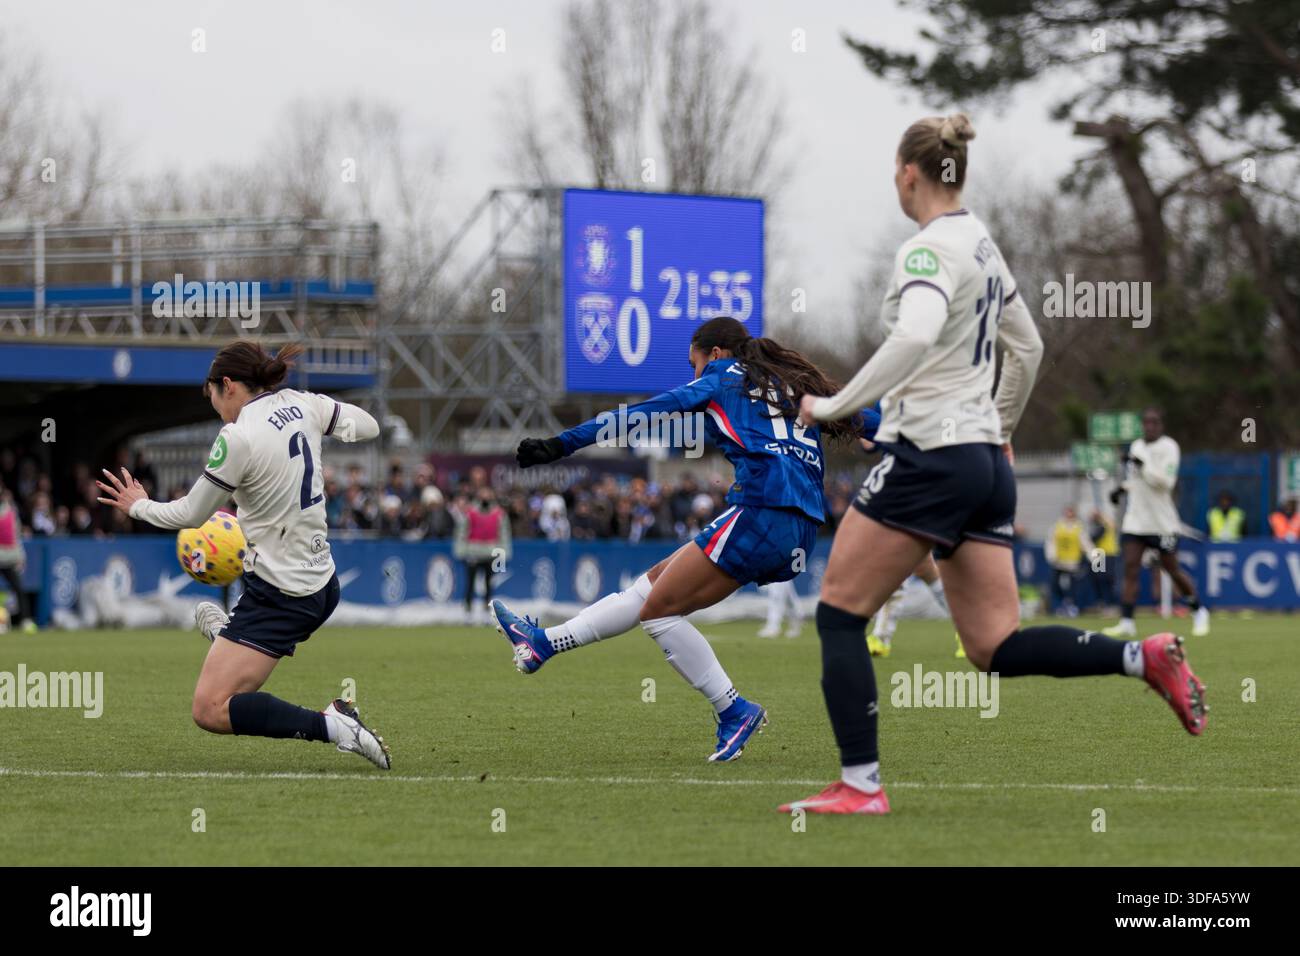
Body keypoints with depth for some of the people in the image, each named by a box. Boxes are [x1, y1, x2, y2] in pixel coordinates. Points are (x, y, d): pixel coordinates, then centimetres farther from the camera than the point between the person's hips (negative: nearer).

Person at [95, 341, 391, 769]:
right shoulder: (302, 404, 2)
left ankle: (331, 725, -20)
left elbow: (191, 513, -6)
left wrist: (138, 506, 12)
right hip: (322, 585, 9)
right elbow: (368, 426, 18)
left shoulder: (238, 438, -18)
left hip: (280, 596, -9)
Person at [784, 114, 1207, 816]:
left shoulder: (930, 250, -13)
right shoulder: (981, 245, 16)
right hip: (985, 460, 9)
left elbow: (914, 339, -31)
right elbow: (1027, 347, 27)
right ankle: (1144, 657, -8)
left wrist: (834, 407, -24)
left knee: (839, 612, 1)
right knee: (996, 648, 7)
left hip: (928, 458, -9)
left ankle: (860, 784, -1)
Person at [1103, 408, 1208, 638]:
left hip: (1162, 522, -5)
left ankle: (1199, 612, 27)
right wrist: (1123, 488, 11)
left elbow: (1165, 481, -21)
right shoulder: (1136, 446, 11)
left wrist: (1141, 464, -26)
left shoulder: (1168, 447, -10)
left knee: (1172, 570, 5)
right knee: (1130, 567, -7)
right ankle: (1126, 622, -10)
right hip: (1136, 521, 5)